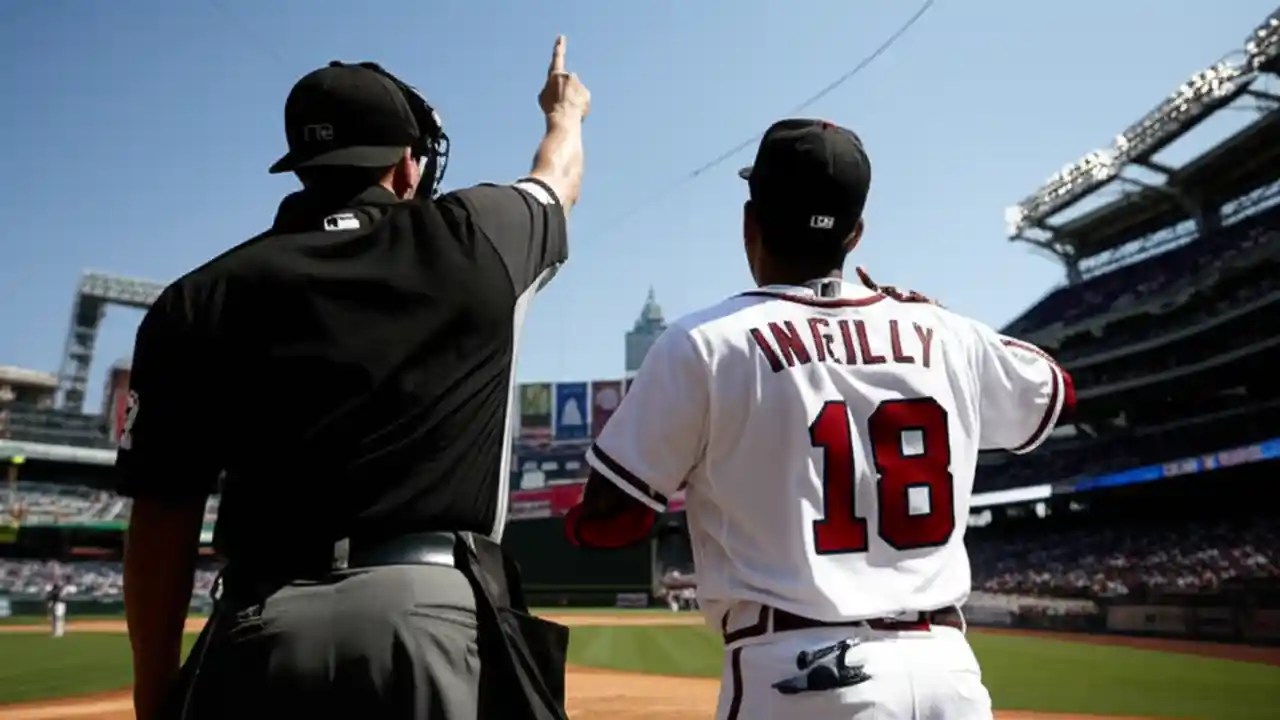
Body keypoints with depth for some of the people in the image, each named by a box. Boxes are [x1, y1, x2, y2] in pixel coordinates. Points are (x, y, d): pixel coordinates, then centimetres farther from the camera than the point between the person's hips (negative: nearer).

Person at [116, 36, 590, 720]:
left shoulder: (196, 302, 6)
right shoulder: (474, 241, 6)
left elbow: (161, 523, 7)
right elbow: (558, 178, 29)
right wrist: (566, 109, 51)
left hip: (254, 643, 2)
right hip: (433, 617, -1)